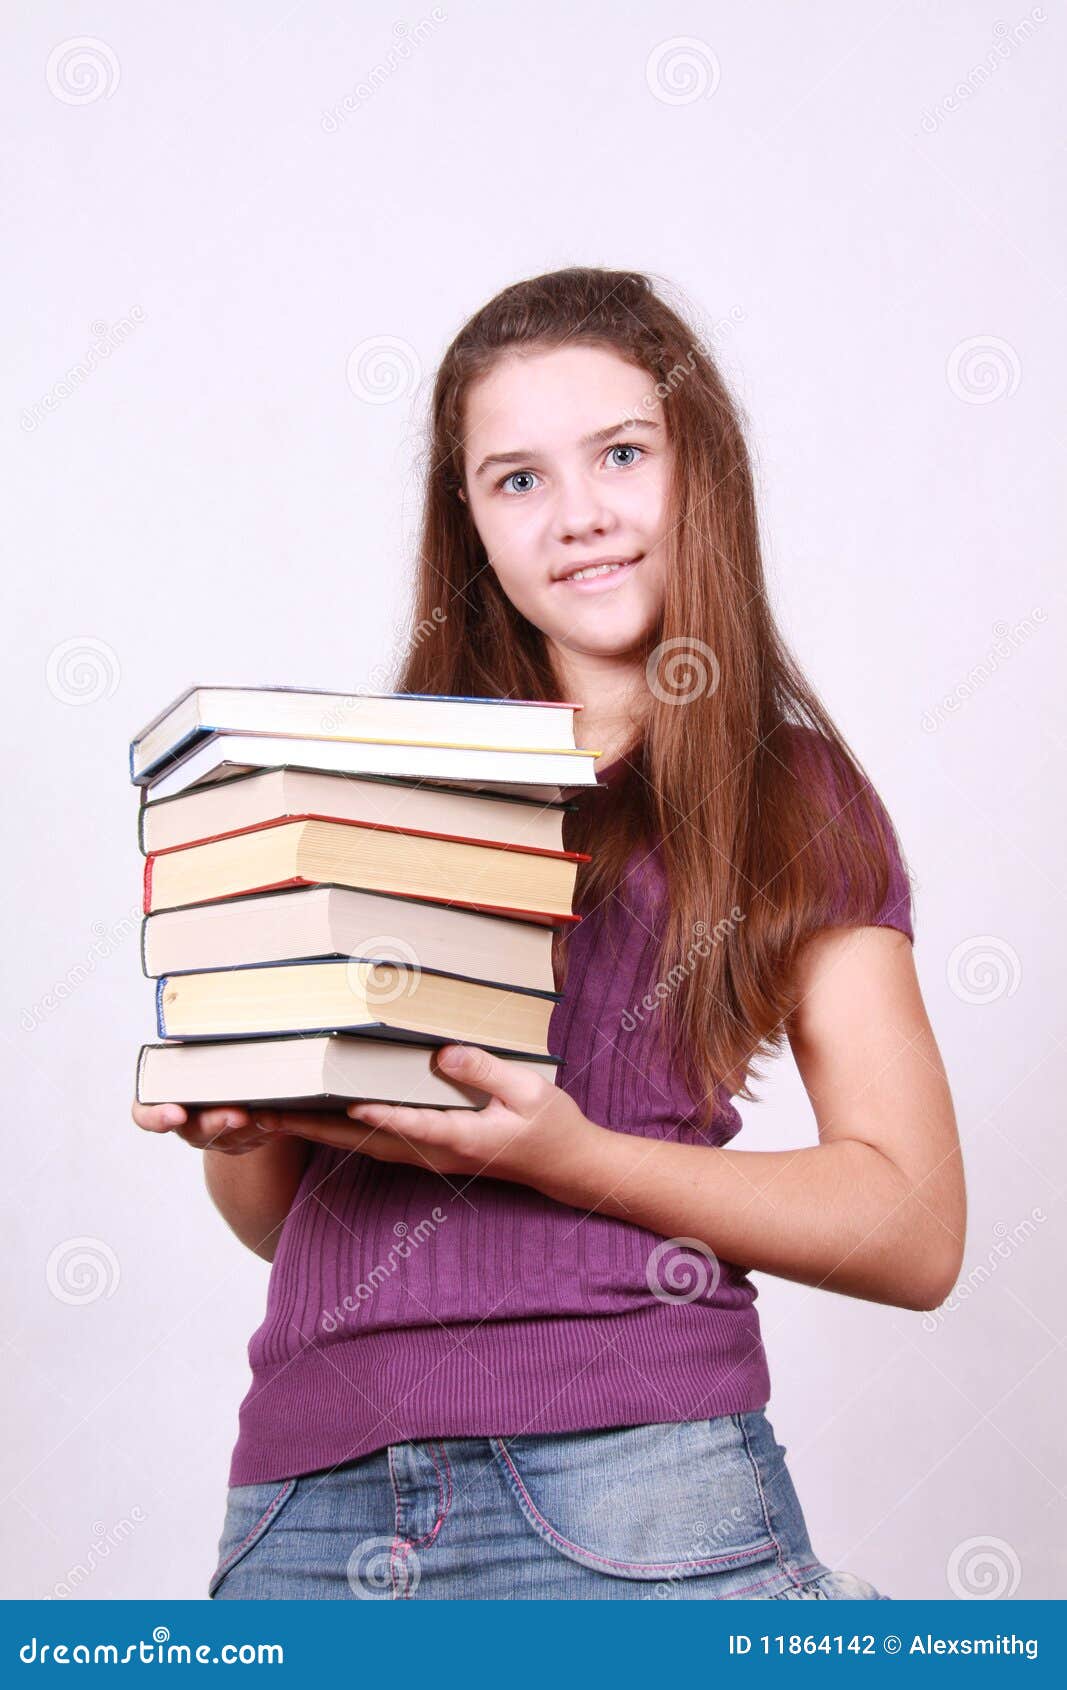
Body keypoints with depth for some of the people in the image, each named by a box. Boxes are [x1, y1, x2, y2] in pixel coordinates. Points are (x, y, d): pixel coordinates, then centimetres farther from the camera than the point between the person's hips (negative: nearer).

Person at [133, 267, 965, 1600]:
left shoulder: (792, 797, 7)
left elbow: (917, 1231, -1)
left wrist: (570, 1157, -13)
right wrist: (231, 1125, -3)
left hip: (626, 1457, -3)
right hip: (308, 1489, 3)